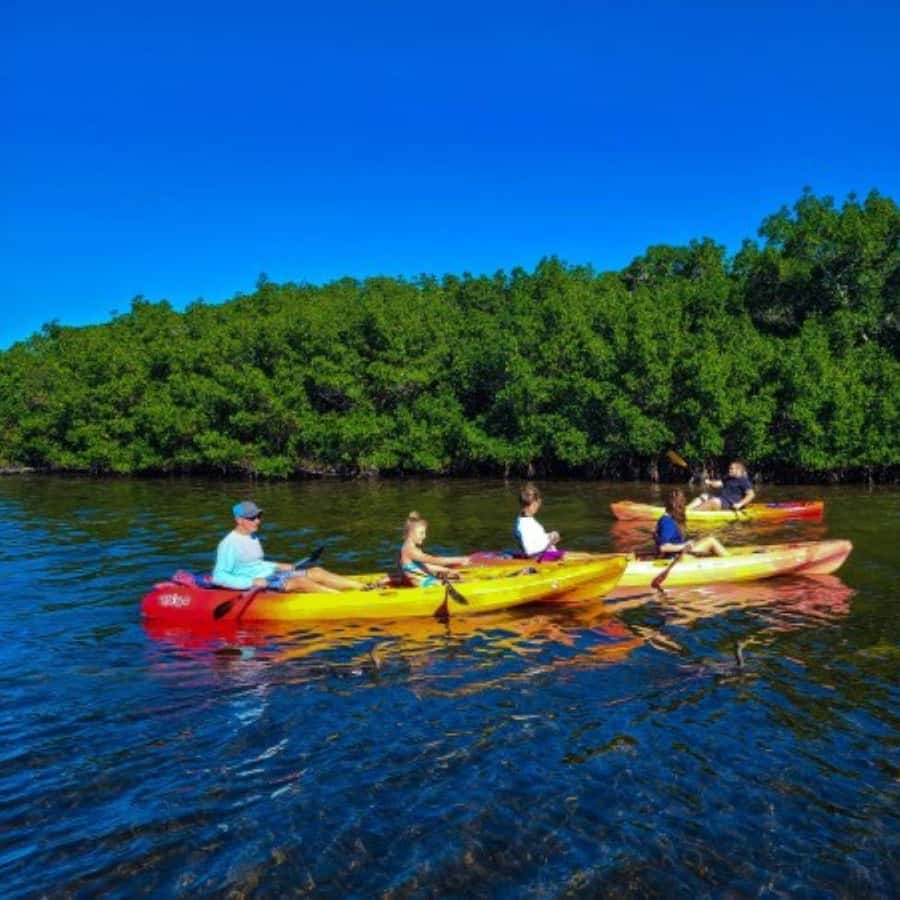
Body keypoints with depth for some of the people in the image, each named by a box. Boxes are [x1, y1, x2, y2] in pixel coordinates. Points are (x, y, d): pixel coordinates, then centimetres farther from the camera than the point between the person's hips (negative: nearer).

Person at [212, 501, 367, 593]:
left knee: (316, 572, -9)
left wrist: (278, 566, 13)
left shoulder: (253, 537, 15)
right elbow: (218, 577, -18)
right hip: (255, 585, -8)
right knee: (300, 581, -28)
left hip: (271, 574, 9)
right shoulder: (229, 543, -12)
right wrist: (252, 582, -25)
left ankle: (362, 587, -14)